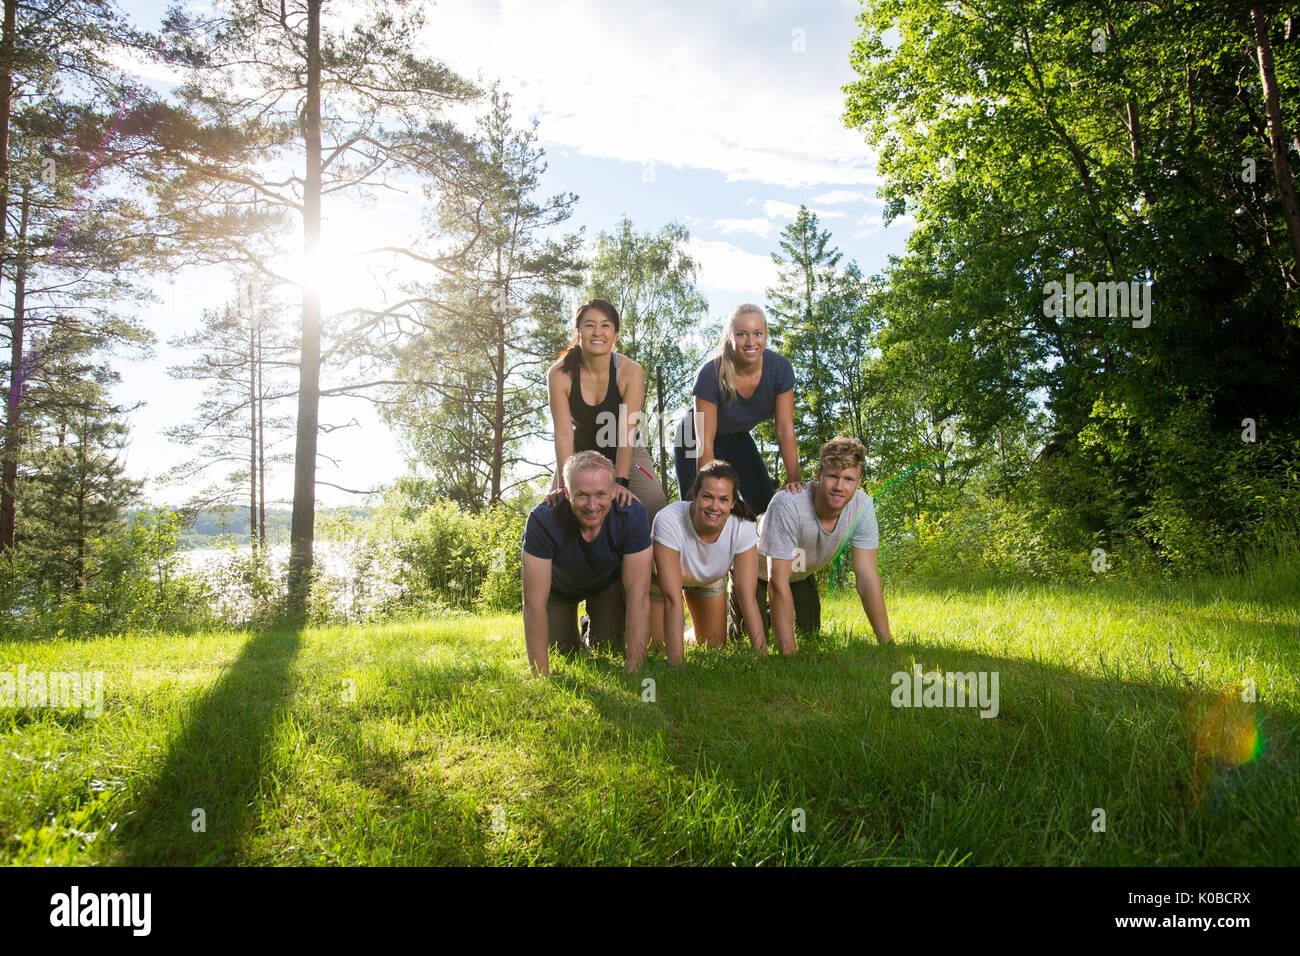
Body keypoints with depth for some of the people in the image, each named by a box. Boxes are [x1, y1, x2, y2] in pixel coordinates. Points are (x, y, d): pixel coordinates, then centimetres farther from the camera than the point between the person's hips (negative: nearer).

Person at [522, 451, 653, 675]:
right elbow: (535, 603, -37)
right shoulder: (542, 520, -40)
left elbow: (638, 596, -35)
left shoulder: (632, 515, -37)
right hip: (558, 584, 0)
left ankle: (595, 631, 27)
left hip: (608, 582, 1)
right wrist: (540, 675, -39)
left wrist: (634, 670, -40)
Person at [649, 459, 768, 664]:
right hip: (660, 576, -2)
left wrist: (763, 656, -40)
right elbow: (672, 600, -42)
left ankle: (684, 635, 38)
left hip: (710, 579, 2)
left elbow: (748, 598, -32)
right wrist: (676, 663, -45)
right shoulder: (668, 521, -42)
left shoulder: (743, 528, -34)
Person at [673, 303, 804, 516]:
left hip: (738, 439, 4)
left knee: (767, 506, -3)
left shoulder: (780, 368, -22)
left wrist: (794, 478, -26)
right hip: (695, 440, -4)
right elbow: (705, 443, -31)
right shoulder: (710, 375, -32)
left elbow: (785, 430, -17)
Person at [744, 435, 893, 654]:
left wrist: (886, 643, -25)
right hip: (756, 568, -5)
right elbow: (778, 583, -40)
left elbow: (867, 577, -22)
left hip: (801, 572, 5)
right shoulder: (788, 504, -42)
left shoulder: (862, 506, -28)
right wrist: (788, 653, -41)